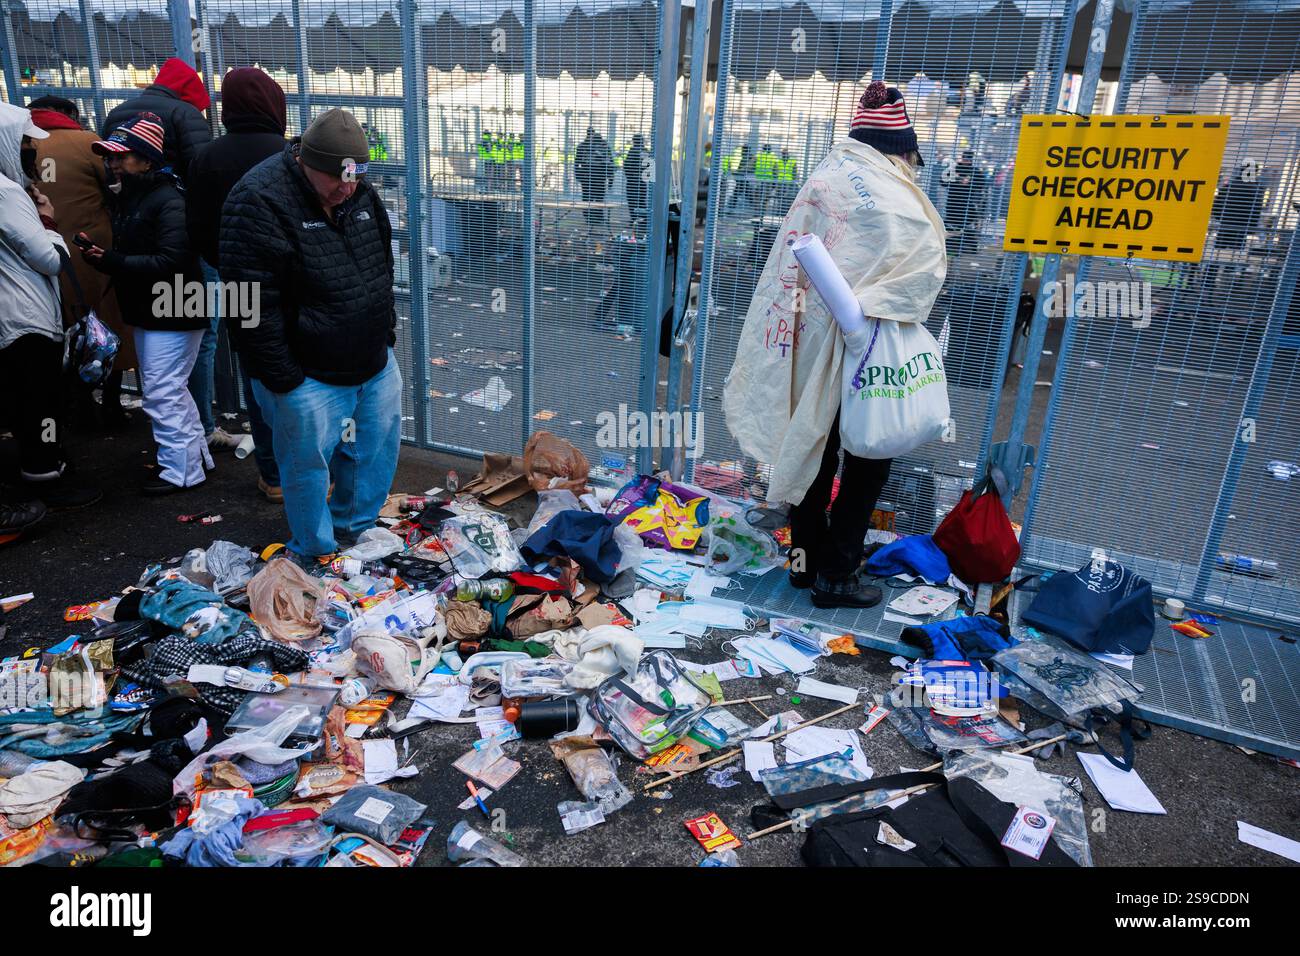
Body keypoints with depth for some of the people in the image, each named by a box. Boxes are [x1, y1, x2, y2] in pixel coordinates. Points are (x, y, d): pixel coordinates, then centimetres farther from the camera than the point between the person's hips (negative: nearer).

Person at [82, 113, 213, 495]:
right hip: (146, 312, 10)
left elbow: (170, 262, -25)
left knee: (162, 392, -6)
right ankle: (196, 453, 28)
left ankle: (181, 469, 5)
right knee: (169, 389, 16)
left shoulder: (168, 201, -16)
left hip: (174, 313, -10)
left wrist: (112, 261, -23)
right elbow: (128, 253, 15)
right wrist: (103, 258, -5)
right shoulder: (126, 197, 13)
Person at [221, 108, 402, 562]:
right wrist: (281, 379, -18)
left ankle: (355, 529, 40)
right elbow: (252, 303, -20)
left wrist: (387, 334, 14)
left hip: (375, 364, 7)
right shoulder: (258, 201, -18)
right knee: (310, 465, 5)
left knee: (377, 451, 17)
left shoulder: (360, 193, 3)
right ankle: (316, 555, 27)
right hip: (309, 376, -7)